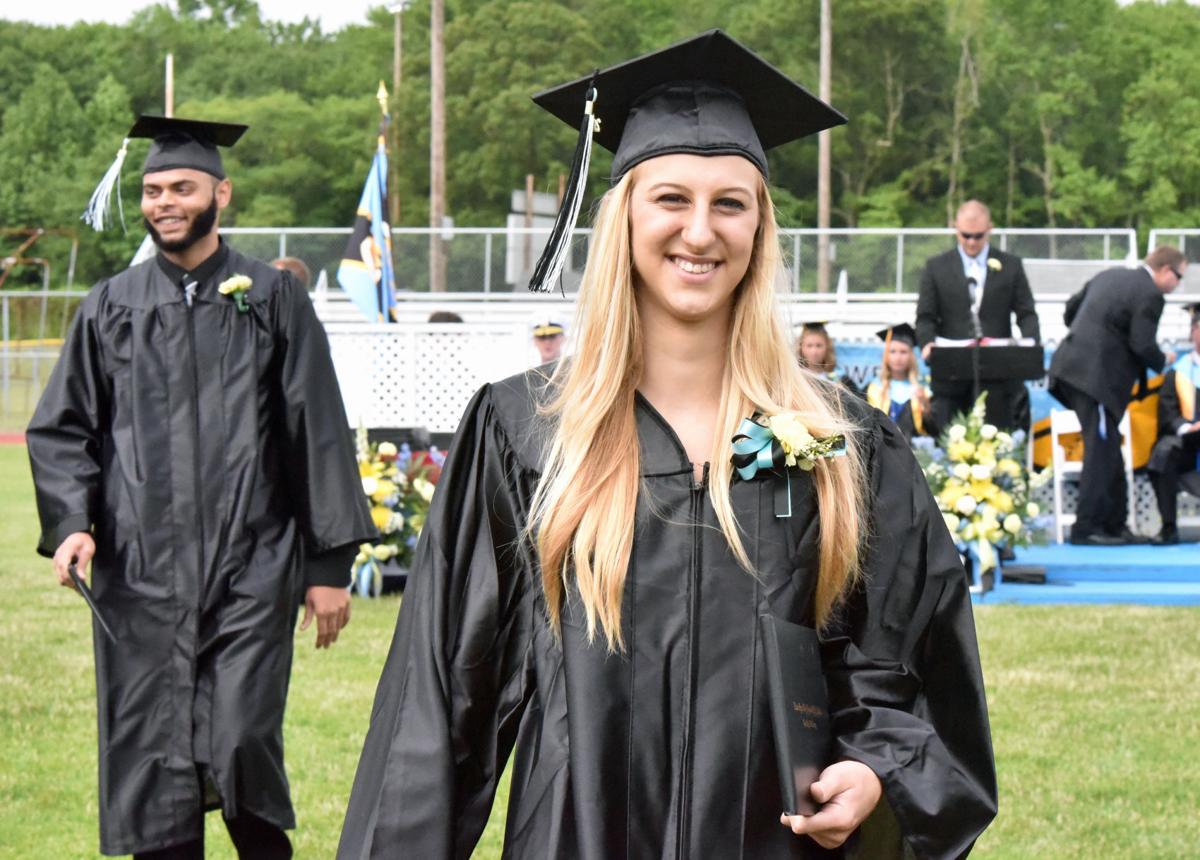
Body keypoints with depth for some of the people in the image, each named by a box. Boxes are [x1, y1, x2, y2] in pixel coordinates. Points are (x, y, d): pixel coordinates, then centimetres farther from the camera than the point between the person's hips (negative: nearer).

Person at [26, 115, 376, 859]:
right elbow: (61, 429, 11)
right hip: (142, 575, 2)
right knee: (153, 765, 3)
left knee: (242, 742, -13)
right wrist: (71, 520, -8)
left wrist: (329, 562, -1)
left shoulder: (272, 299, 4)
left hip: (251, 568, -2)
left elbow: (318, 431, 3)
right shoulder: (111, 308, 10)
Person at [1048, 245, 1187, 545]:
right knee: (1102, 450, -6)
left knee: (1108, 448, 15)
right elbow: (1143, 345, -16)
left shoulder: (1111, 275, 16)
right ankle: (1085, 528, -6)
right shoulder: (1150, 295, -10)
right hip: (1097, 376, -10)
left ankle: (1114, 524, 20)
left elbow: (1071, 310, 22)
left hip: (1072, 366, 10)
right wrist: (1163, 362, 4)